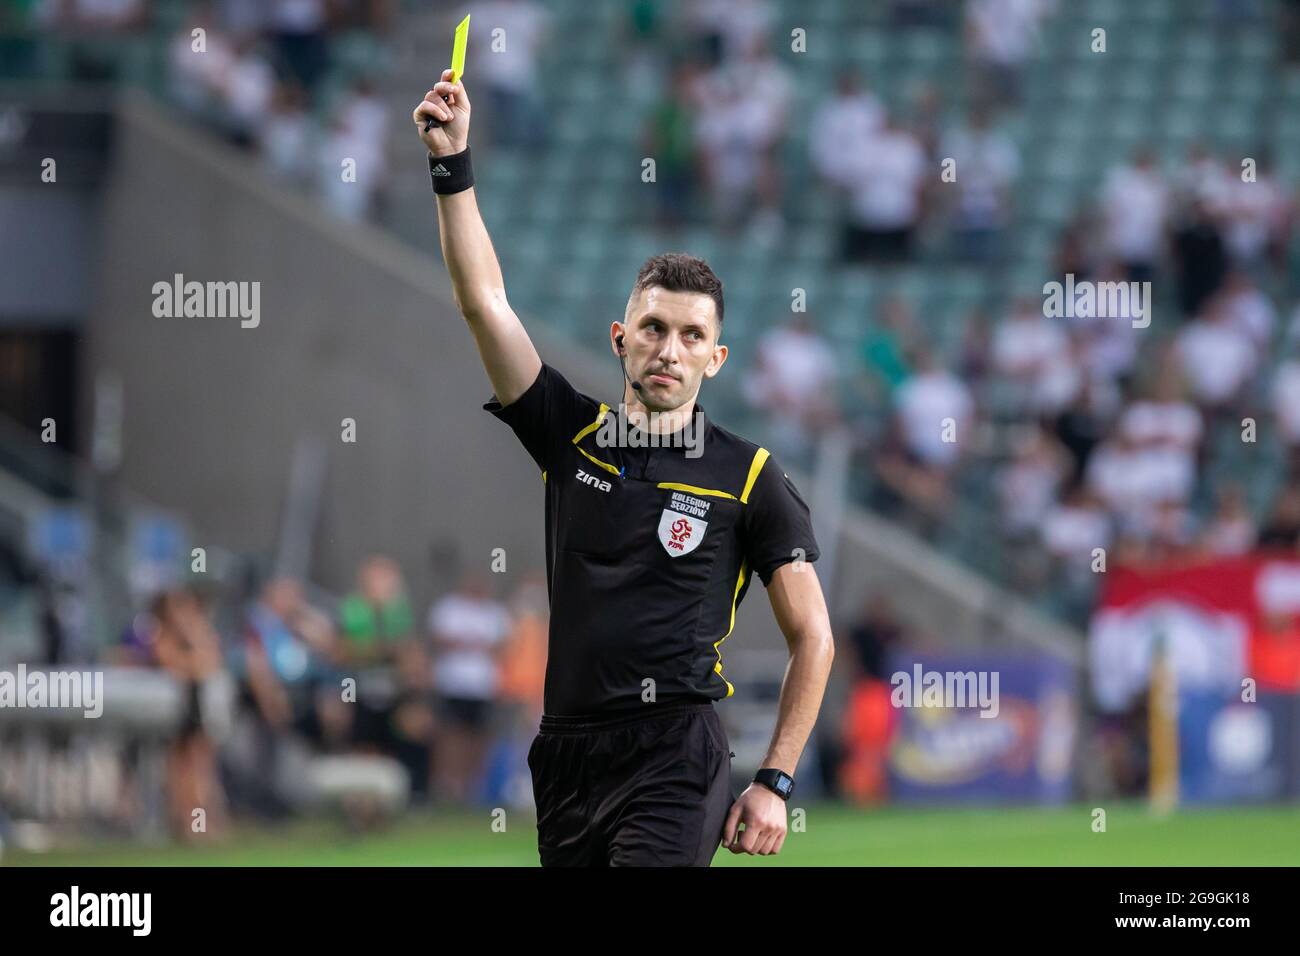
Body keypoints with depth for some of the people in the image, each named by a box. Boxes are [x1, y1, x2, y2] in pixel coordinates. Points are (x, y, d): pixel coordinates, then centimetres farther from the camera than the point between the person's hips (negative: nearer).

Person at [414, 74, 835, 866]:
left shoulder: (749, 478, 1)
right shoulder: (572, 436, 9)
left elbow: (812, 637, 3)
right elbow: (484, 298, 4)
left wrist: (775, 785, -3)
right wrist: (453, 165, -4)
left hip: (673, 762, -4)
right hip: (567, 756, 4)